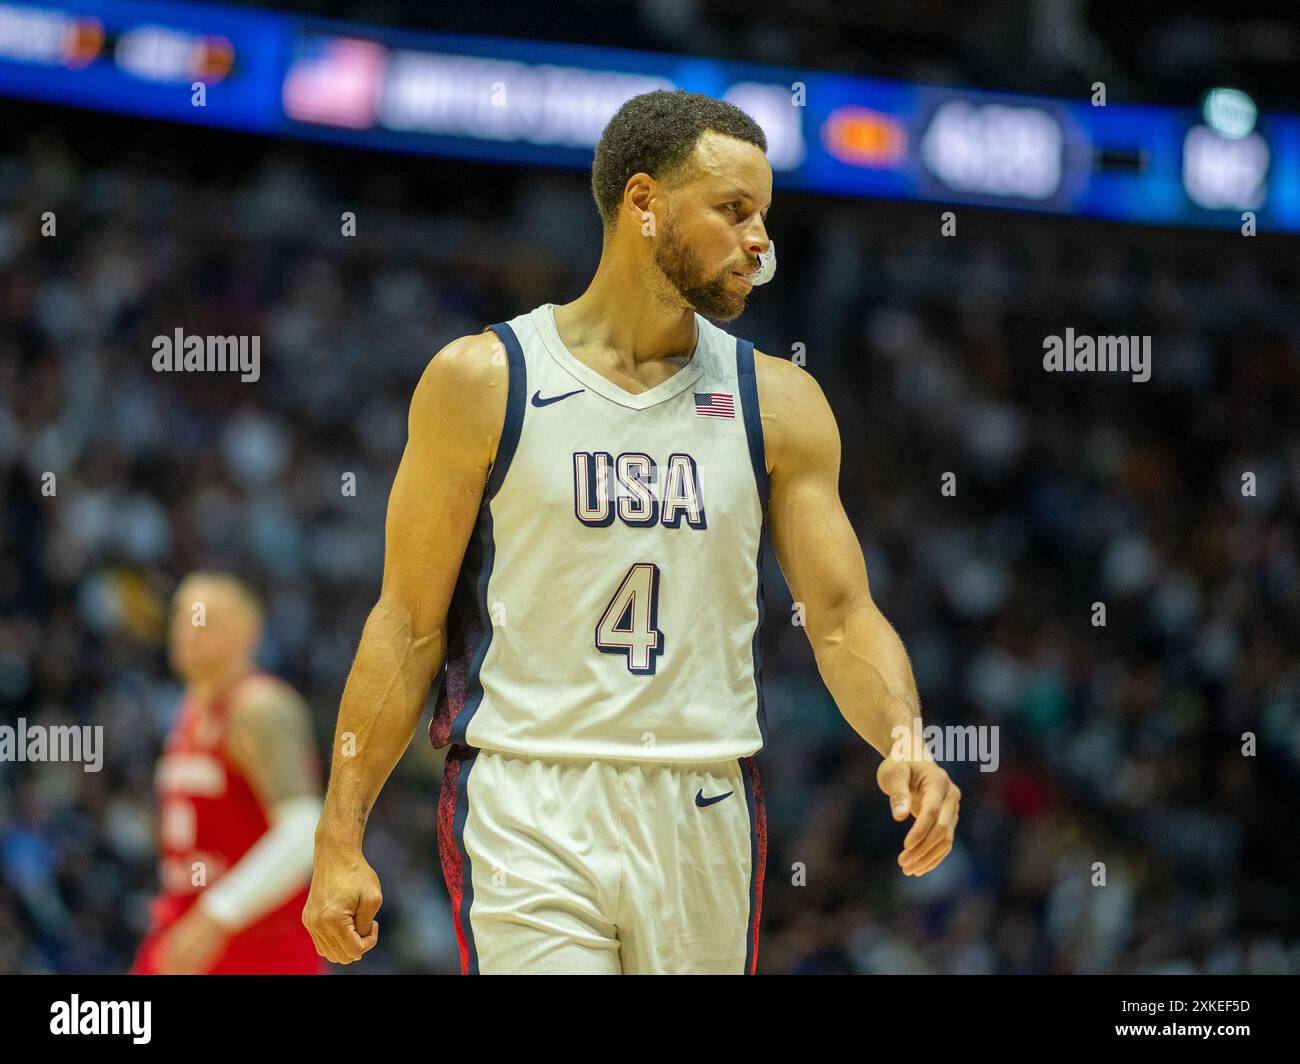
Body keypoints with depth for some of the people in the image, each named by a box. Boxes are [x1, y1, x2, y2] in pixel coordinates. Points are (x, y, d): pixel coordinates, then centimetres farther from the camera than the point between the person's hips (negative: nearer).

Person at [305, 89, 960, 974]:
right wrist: (340, 840, -3)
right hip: (528, 810, -3)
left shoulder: (778, 404, 8)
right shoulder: (484, 382, 0)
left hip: (705, 815, 4)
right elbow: (409, 625, 1)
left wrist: (905, 742, -16)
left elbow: (844, 617, 5)